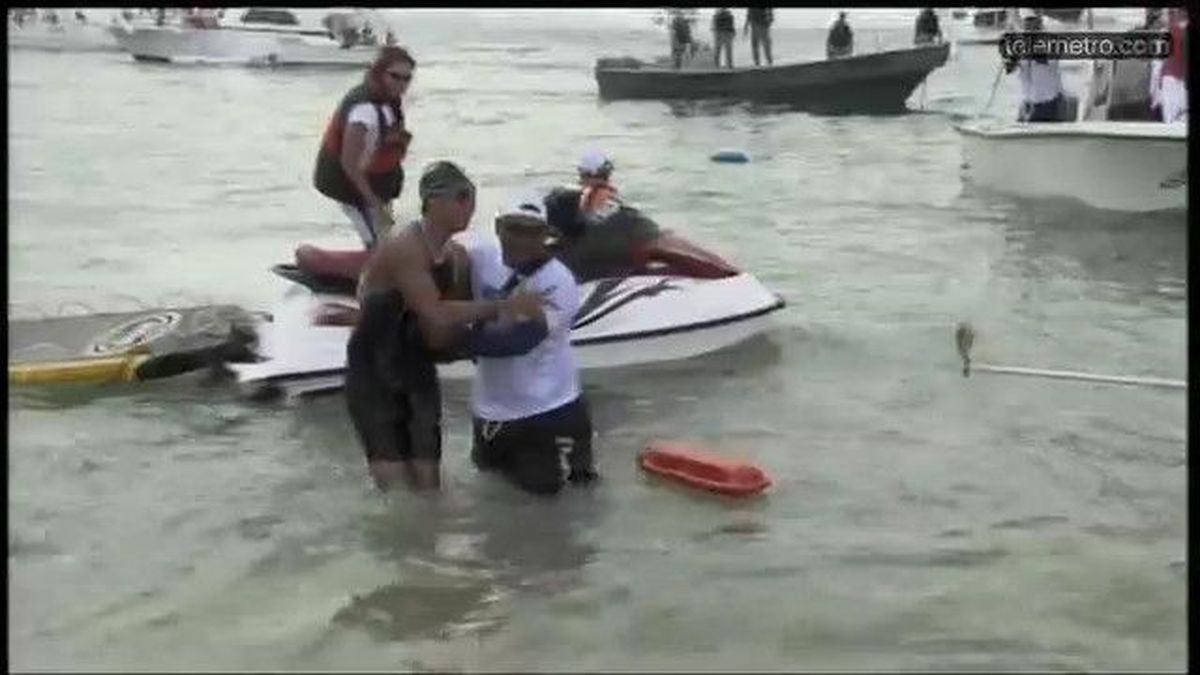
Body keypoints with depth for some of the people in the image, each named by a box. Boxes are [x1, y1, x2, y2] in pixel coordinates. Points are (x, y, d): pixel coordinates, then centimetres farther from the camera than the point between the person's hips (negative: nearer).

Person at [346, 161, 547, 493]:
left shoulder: (457, 258, 1)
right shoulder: (402, 249, -23)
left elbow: (442, 334, 4)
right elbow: (436, 316, -33)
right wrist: (503, 306, -30)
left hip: (418, 376, 7)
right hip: (374, 380, -7)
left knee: (428, 485, 6)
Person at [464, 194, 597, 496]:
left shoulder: (558, 283, -24)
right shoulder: (481, 259, -10)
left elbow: (517, 339, -33)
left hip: (551, 405, -5)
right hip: (494, 403, 5)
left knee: (543, 483, 9)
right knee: (488, 463, 26)